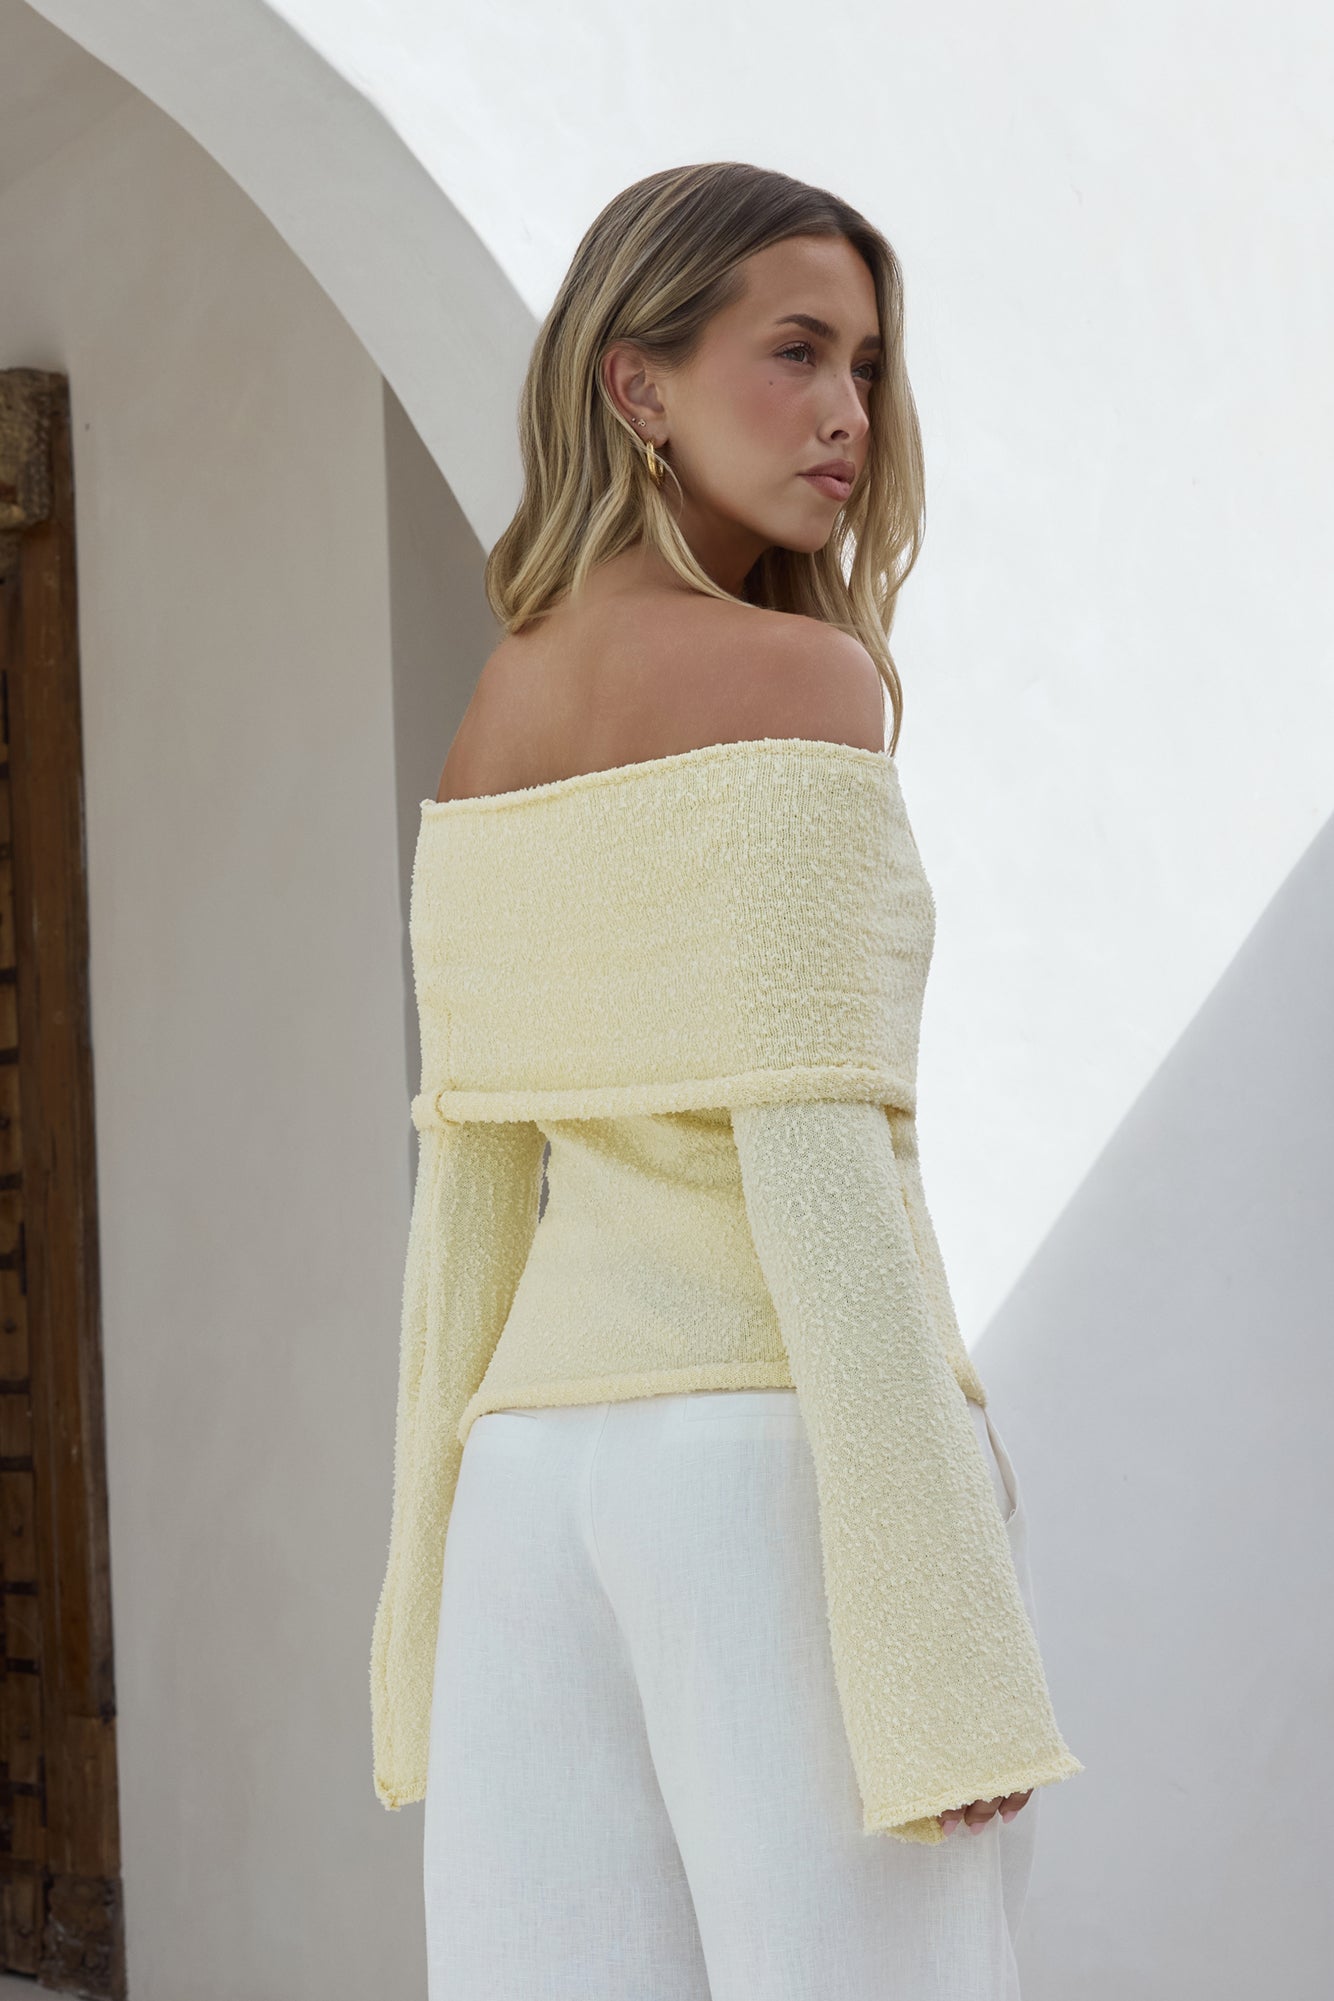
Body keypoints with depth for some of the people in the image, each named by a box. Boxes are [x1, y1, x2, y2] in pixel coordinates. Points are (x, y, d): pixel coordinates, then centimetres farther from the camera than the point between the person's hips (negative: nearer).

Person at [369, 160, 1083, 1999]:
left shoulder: (493, 720, 14)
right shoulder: (800, 682, -8)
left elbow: (470, 1178, 14)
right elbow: (816, 1156, -16)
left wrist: (453, 1618, 18)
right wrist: (948, 1644, -16)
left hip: (545, 1462, 7)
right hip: (788, 1460, -7)